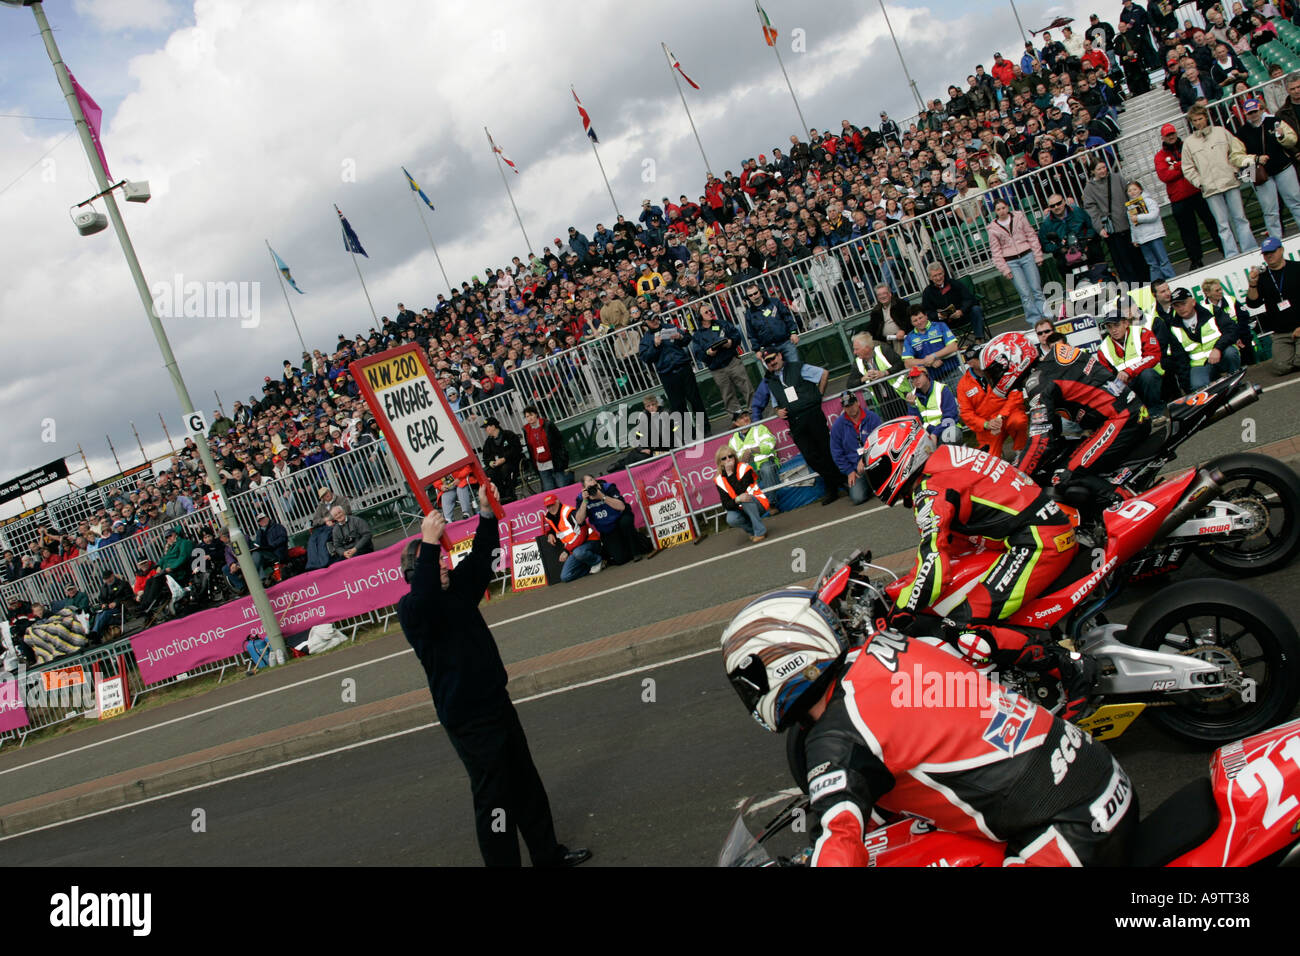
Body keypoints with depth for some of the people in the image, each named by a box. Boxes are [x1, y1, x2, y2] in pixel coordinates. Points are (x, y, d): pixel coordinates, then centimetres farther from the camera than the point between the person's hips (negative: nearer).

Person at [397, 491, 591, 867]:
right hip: (468, 721, -9)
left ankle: (548, 854, 34)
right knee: (495, 798, -2)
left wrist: (487, 514, -10)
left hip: (498, 704, 9)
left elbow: (481, 558, 5)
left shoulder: (457, 589, 7)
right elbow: (423, 598, -38)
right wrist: (429, 544, -46)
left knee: (526, 785, 20)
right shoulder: (410, 609, -17)